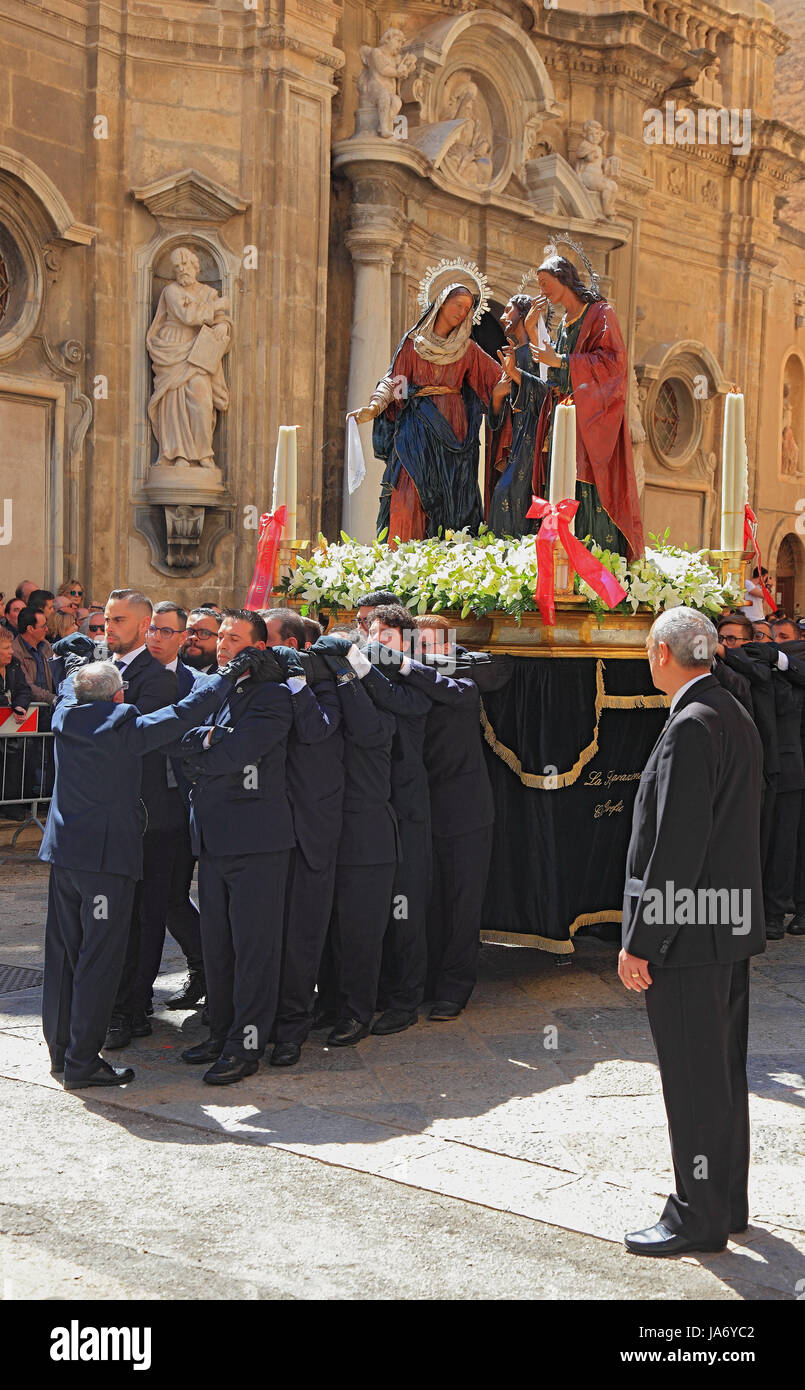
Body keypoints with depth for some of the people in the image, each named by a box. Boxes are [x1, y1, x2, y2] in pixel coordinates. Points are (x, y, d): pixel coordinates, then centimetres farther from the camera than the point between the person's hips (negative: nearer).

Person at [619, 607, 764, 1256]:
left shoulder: (692, 726, -19)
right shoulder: (738, 718, 11)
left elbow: (676, 846, -23)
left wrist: (640, 941, -19)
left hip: (688, 934, -10)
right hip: (732, 929, 10)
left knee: (693, 1080, 1)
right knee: (724, 1071, 18)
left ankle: (699, 1218, 12)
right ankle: (728, 1202, 31)